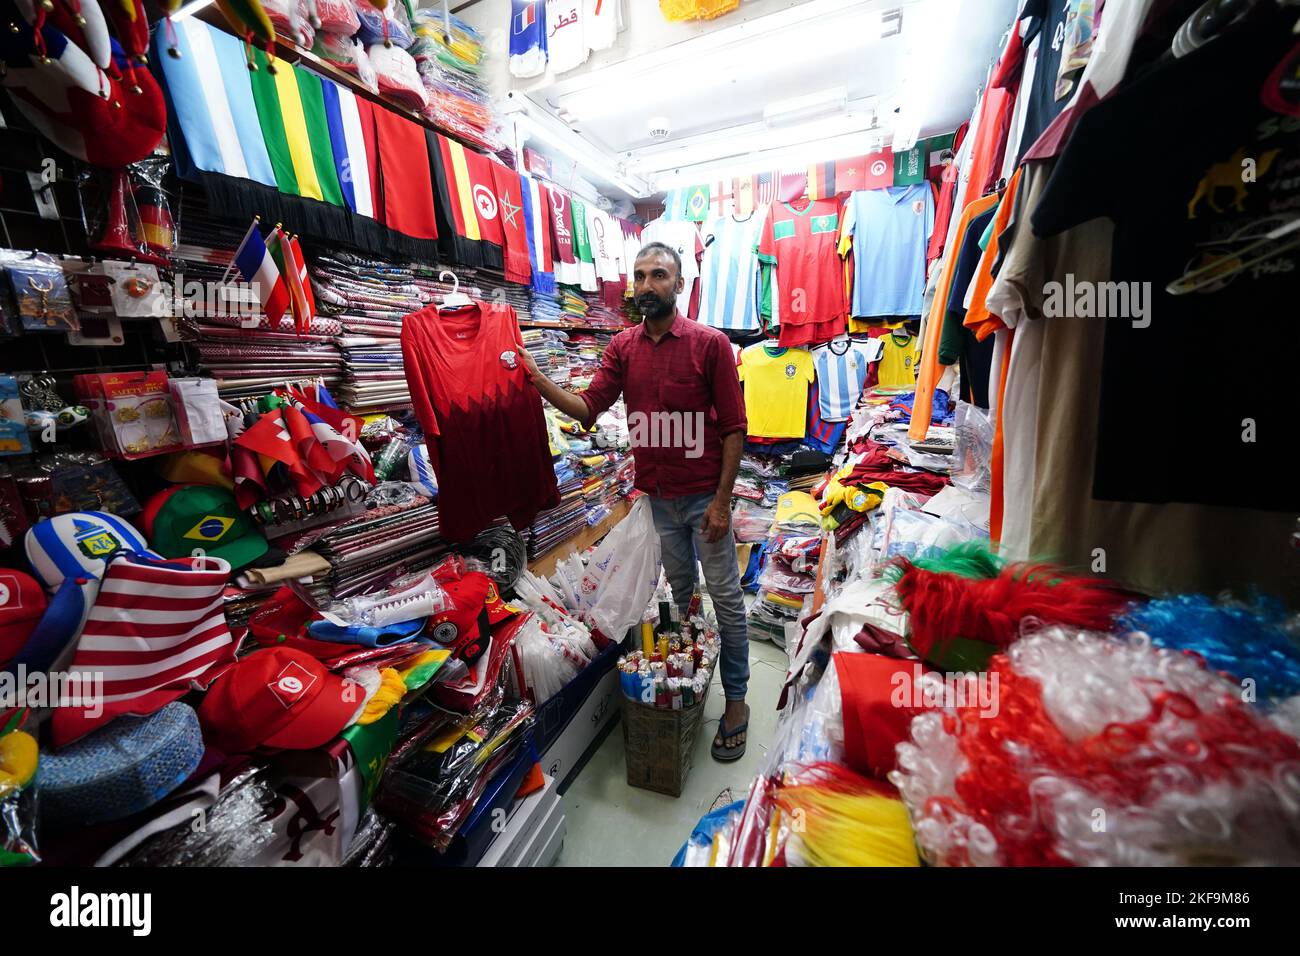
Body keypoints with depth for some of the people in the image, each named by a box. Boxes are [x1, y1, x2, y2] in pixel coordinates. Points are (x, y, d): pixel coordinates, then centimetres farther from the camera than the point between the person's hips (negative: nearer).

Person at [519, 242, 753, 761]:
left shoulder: (710, 343, -9)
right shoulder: (623, 346, 4)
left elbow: (733, 426, -10)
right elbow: (588, 408, -4)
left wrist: (722, 500, -14)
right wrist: (538, 379, -20)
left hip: (704, 496, -4)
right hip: (658, 497, 4)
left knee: (726, 597, 6)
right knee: (679, 592, 20)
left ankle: (736, 700, 24)